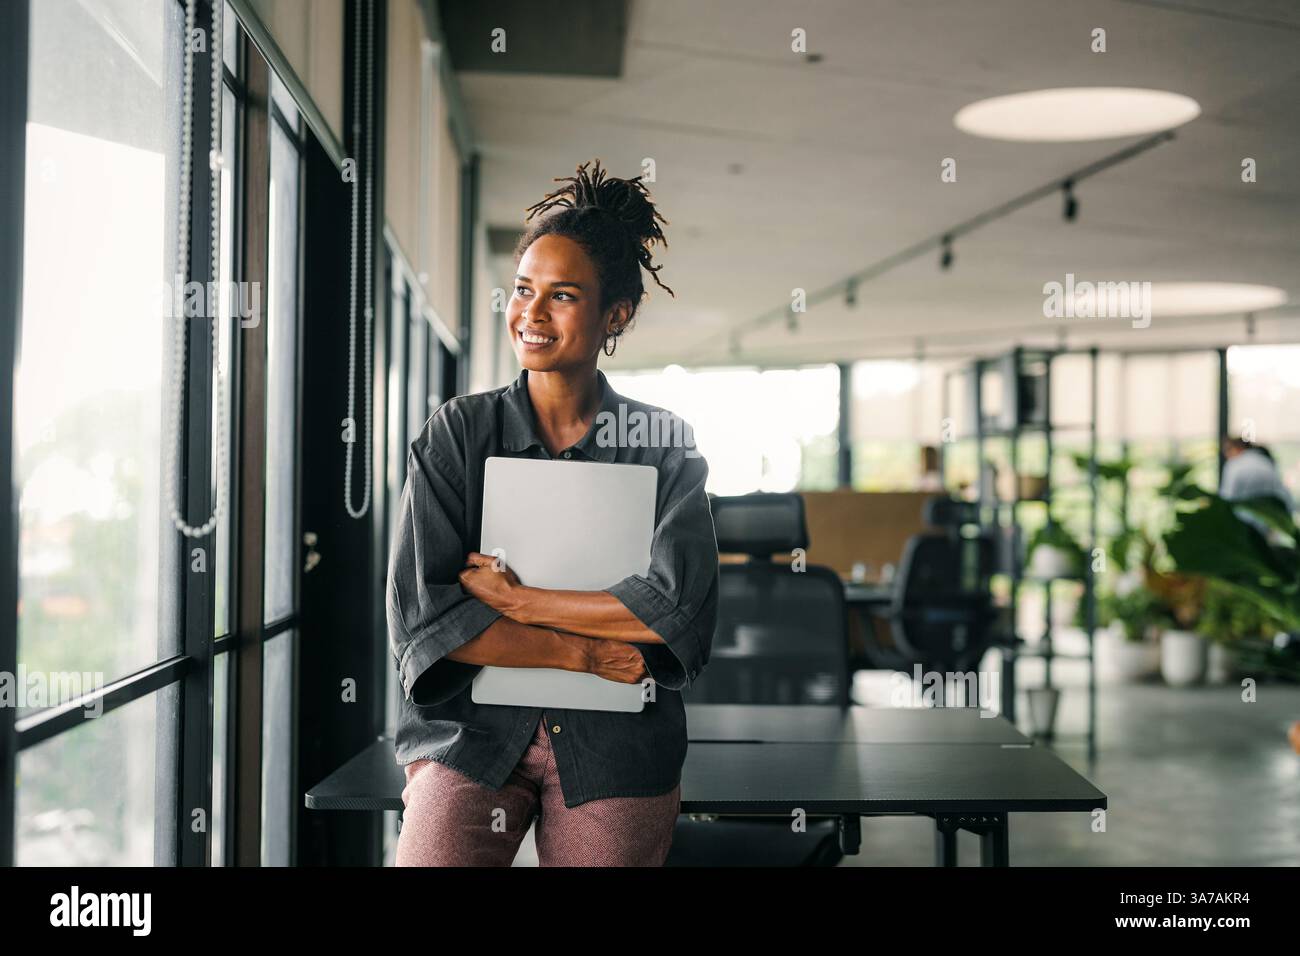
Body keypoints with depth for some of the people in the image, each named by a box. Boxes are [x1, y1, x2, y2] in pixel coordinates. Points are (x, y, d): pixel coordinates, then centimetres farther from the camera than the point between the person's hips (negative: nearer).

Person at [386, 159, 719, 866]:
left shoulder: (667, 446, 3)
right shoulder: (457, 432, 2)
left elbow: (681, 608, -11)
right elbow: (419, 614, -8)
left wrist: (516, 600, -11)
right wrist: (584, 654, -11)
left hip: (613, 750, 1)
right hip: (470, 731, 0)